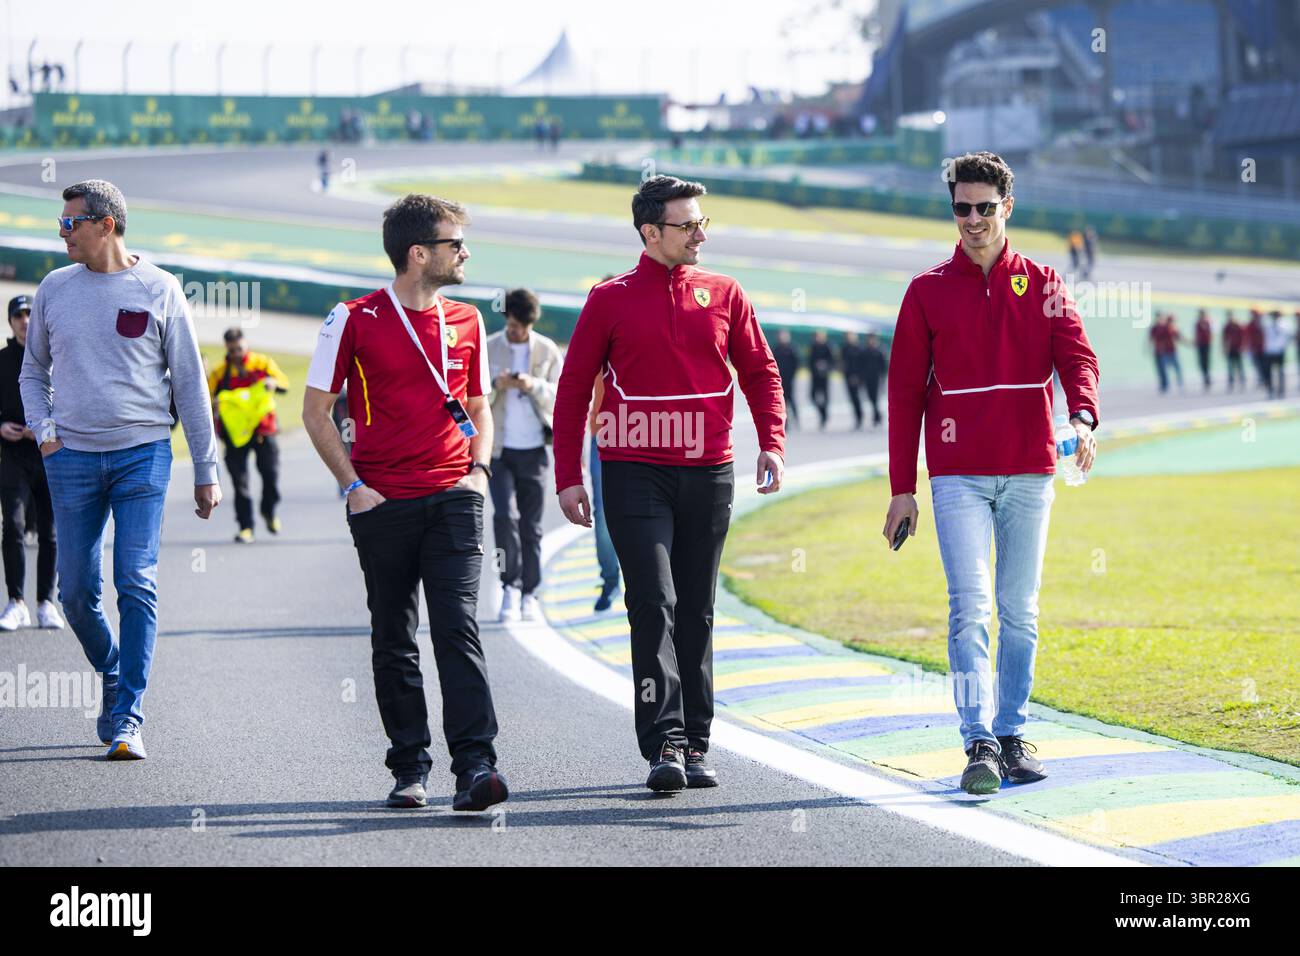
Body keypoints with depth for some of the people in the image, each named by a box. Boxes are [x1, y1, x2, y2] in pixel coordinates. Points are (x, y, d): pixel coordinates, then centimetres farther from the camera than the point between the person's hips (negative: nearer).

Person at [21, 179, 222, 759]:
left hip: (142, 454, -3)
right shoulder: (54, 289, 9)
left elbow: (189, 383, 5)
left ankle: (127, 718, -7)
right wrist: (43, 431, 4)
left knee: (137, 585, -10)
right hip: (72, 458, 3)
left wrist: (206, 472, 4)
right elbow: (34, 369, 21)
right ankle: (114, 678, 28)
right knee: (77, 592, 3)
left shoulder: (158, 290, 1)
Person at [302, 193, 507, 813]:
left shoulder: (466, 323, 11)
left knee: (458, 627, -11)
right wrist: (353, 486, -5)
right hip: (382, 504, -1)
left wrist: (478, 469, 5)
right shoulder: (355, 320, -1)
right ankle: (409, 767, 16)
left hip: (453, 499, 2)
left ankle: (475, 765, -17)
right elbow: (316, 411, 2)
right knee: (393, 641, 6)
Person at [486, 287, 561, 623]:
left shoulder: (548, 350, 5)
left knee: (531, 526, 4)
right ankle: (510, 587, -5)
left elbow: (560, 396, 0)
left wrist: (534, 385, -19)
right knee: (504, 515, -16)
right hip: (498, 449, -1)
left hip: (533, 449, 1)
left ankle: (529, 595, 11)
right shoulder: (487, 349, 2)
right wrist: (496, 386, -19)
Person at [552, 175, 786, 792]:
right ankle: (665, 744, -16)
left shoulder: (724, 295, 8)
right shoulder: (611, 300, 1)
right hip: (635, 474, -3)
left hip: (708, 474, 3)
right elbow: (573, 389, 4)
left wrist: (771, 443, -3)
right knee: (654, 604, -12)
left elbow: (760, 373, 13)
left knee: (696, 613, 7)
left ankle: (694, 745, 13)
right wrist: (568, 476, -1)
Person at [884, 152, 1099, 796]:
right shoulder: (928, 291, 7)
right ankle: (981, 743, -17)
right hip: (958, 476, -2)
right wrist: (901, 489, 2)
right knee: (970, 608, -12)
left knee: (1019, 612, 8)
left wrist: (1082, 417, -26)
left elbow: (1076, 356, -4)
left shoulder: (1042, 284, 9)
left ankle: (1013, 736, 18)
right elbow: (904, 393, 7)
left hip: (1029, 474, 2)